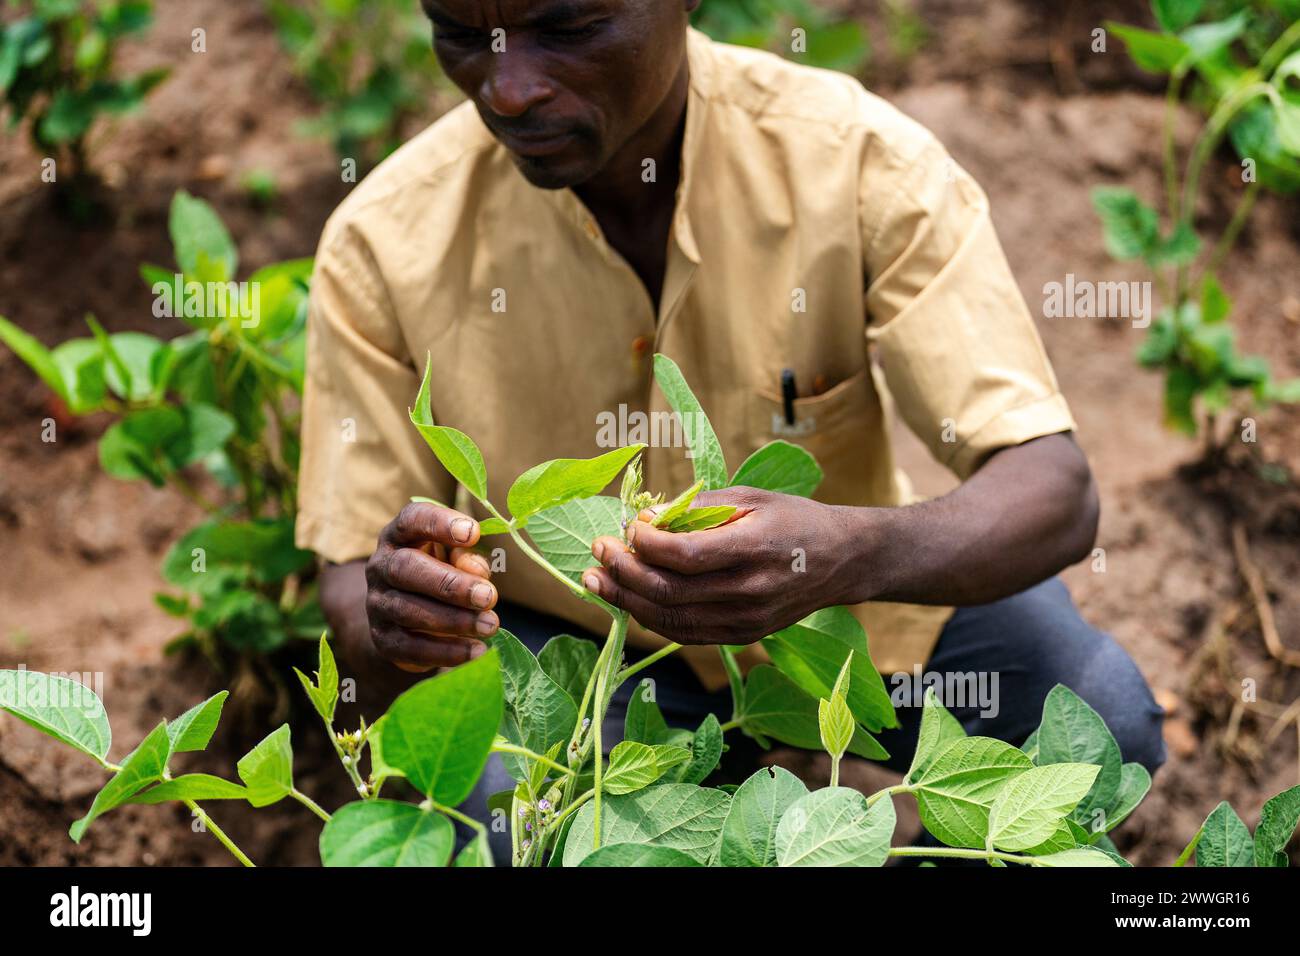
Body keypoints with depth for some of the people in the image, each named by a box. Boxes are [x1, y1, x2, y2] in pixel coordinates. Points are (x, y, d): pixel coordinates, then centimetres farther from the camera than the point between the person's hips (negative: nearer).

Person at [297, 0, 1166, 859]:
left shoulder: (862, 162, -22)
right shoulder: (381, 245, -19)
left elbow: (1056, 495, -27)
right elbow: (353, 583, -13)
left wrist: (858, 552, -50)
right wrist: (393, 626, -40)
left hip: (846, 602, 0)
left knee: (1103, 724, -24)